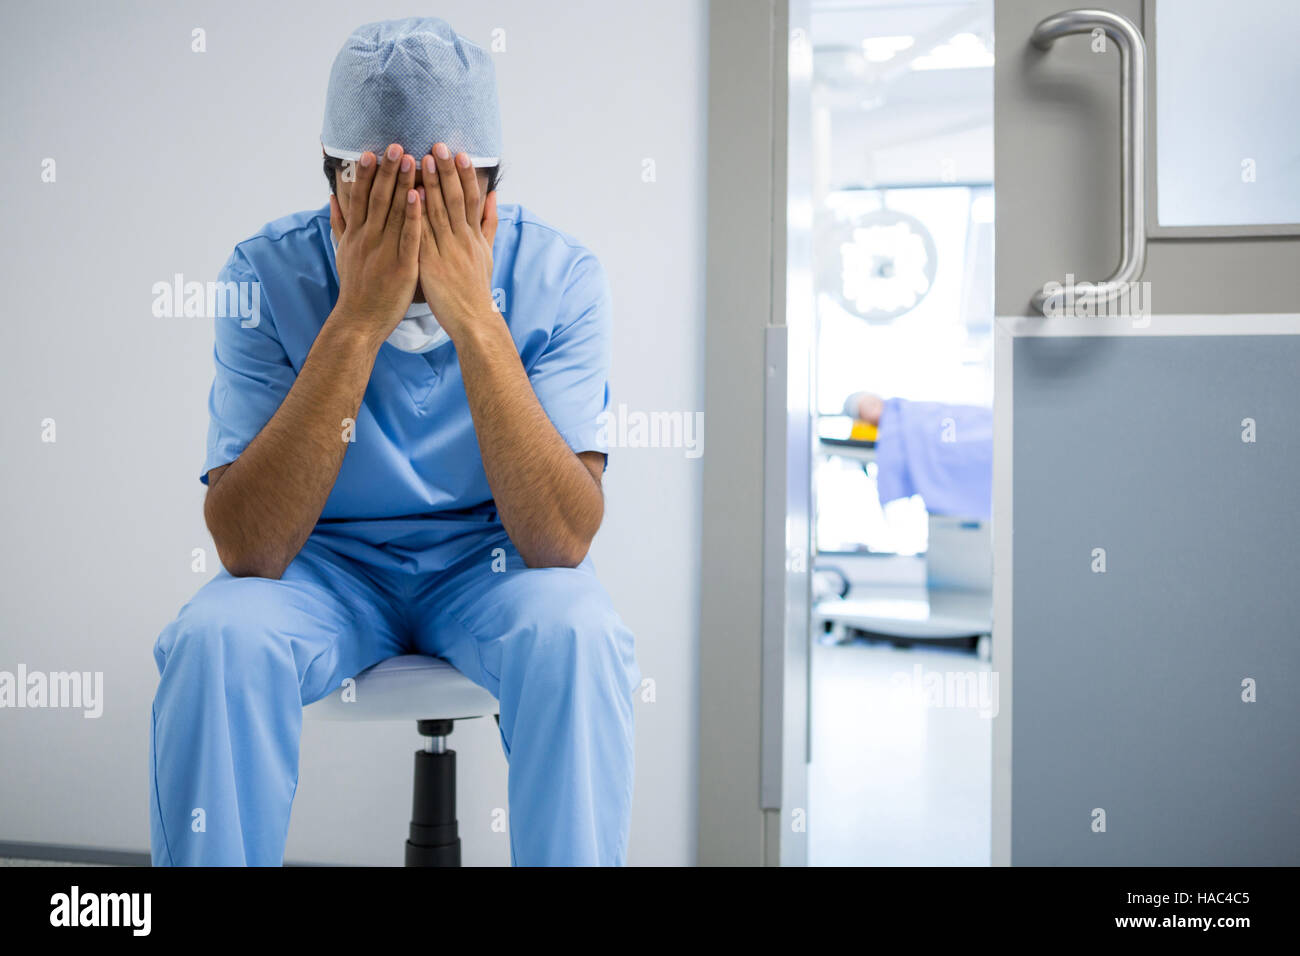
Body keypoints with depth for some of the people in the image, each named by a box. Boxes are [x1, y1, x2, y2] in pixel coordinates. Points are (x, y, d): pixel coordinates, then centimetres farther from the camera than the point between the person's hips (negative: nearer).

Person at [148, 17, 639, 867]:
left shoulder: (557, 277, -17)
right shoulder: (268, 275, -17)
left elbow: (561, 540, -26)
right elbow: (247, 551, -25)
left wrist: (475, 317, -34)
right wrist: (357, 321, -33)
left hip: (494, 558, 0)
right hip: (323, 562, 1)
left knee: (577, 634, -31)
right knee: (217, 637, -29)